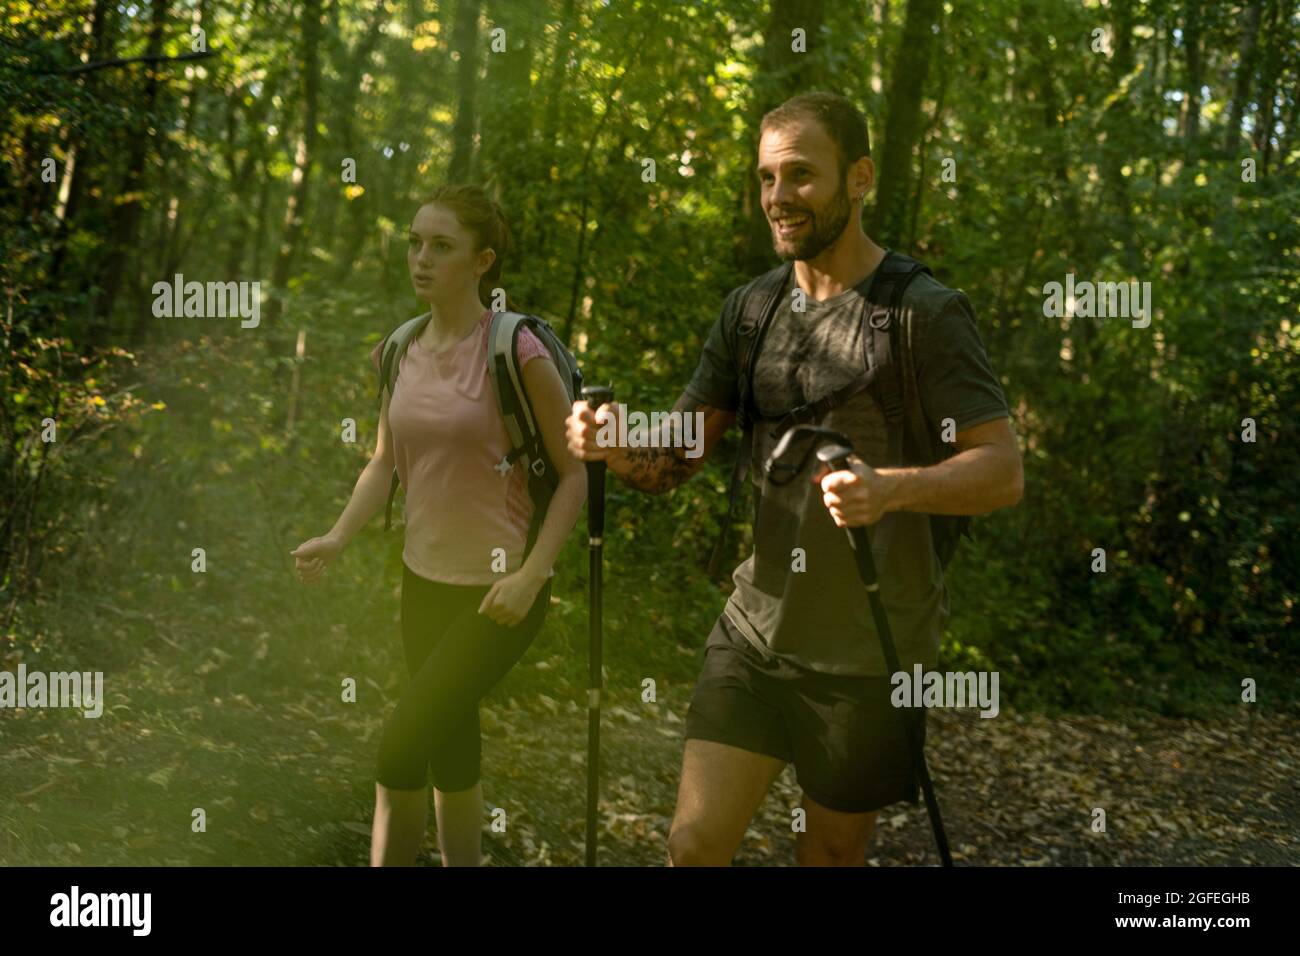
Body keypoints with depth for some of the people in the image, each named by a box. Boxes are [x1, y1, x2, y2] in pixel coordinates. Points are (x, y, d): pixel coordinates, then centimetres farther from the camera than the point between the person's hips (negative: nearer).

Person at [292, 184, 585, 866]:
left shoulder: (516, 352, -16)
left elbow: (574, 474, -11)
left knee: (399, 746, -12)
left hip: (498, 591, -6)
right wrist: (337, 538, -6)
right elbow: (385, 461, 10)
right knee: (452, 748, 17)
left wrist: (530, 577, -20)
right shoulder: (401, 352, 2)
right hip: (425, 580, 6)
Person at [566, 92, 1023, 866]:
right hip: (757, 628, 4)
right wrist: (614, 444, -17)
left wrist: (891, 488, -35)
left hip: (871, 652, -4)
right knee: (695, 843, -1)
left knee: (832, 853, 11)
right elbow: (676, 459, 6)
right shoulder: (749, 310, 7)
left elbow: (1003, 470, -16)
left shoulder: (925, 310, -10)